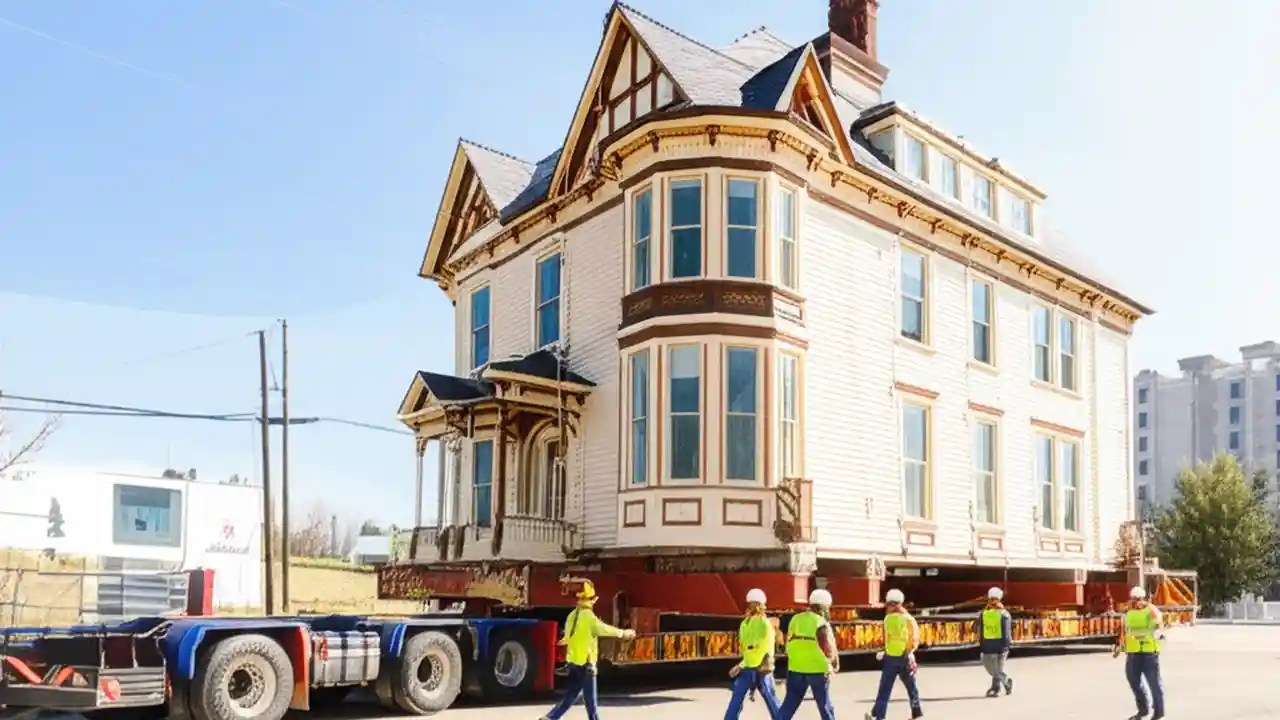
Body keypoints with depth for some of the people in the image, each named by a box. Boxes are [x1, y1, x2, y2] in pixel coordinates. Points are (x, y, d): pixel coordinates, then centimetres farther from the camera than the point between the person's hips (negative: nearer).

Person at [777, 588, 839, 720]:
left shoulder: (795, 619, 4)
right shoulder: (822, 623, -12)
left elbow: (789, 644, 9)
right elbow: (829, 650, -12)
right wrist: (836, 664, 5)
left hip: (796, 668, 4)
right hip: (818, 670, -4)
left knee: (789, 704, 10)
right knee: (825, 706, 11)